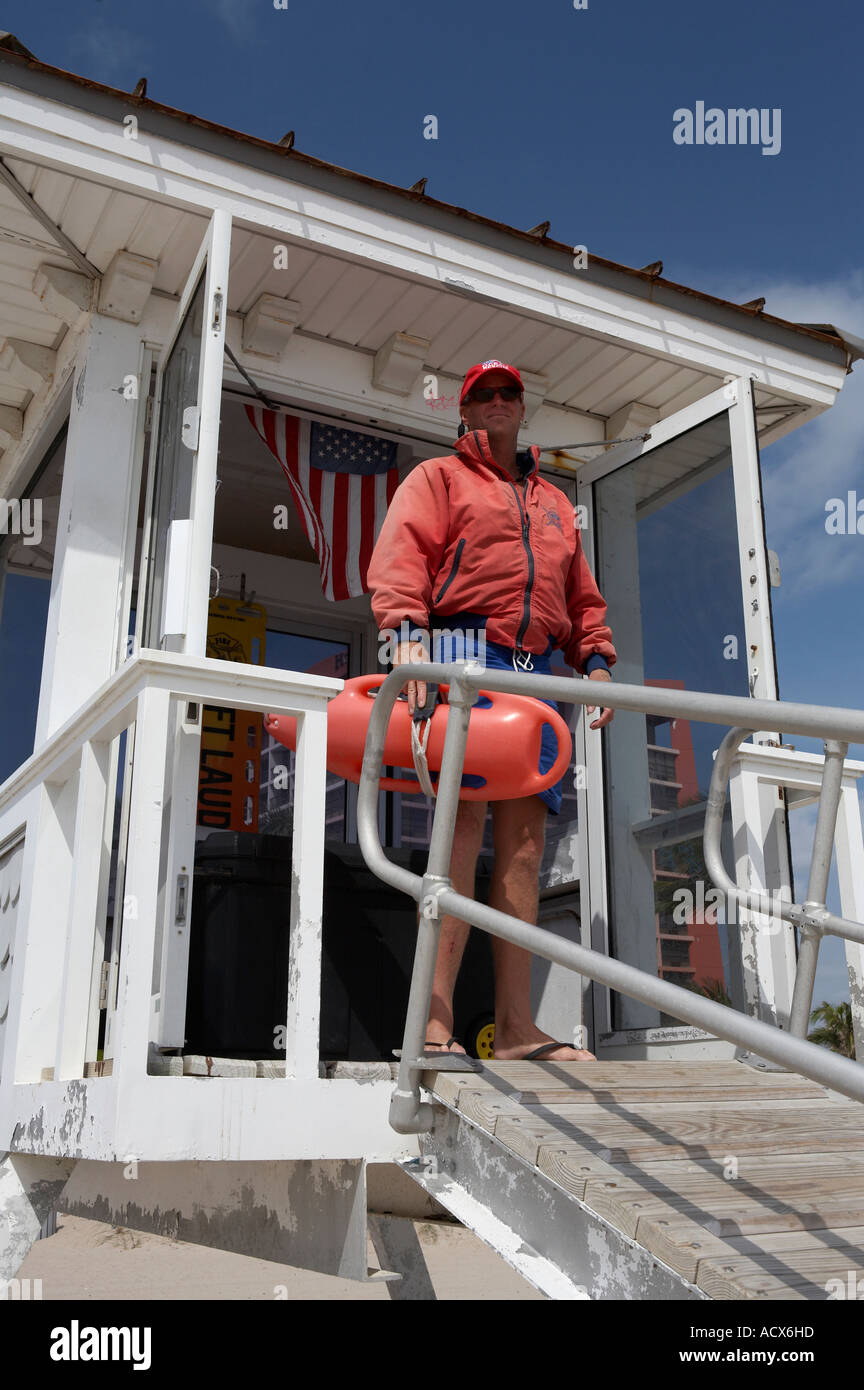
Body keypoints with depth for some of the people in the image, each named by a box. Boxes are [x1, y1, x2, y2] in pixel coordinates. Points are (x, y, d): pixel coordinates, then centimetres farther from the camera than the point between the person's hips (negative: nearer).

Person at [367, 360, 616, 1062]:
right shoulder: (438, 478, 16)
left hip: (536, 674, 5)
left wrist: (596, 660, 10)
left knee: (525, 840, -2)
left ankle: (516, 1027, -2)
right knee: (465, 823, -17)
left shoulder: (555, 502, 32)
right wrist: (406, 630, -20)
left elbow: (582, 594, 28)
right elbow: (401, 554, -2)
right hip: (465, 656, -5)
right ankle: (436, 1024, -17)